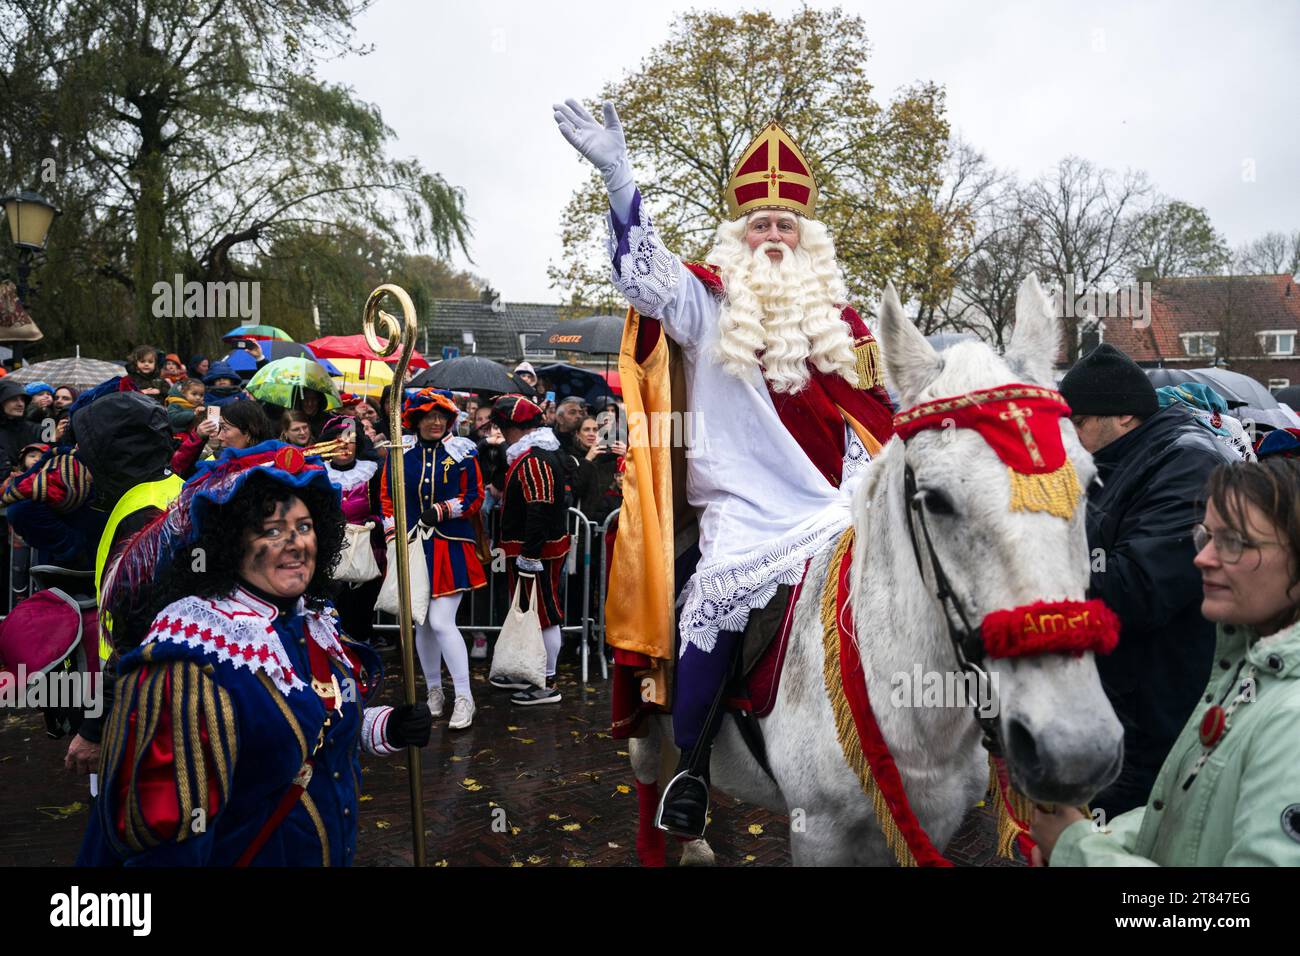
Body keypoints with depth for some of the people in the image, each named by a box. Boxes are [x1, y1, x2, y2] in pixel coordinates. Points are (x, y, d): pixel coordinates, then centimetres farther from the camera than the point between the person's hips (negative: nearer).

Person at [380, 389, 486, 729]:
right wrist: (393, 538, 0)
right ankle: (434, 692, 26)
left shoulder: (462, 452, -1)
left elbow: (475, 496, 0)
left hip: (451, 547, -3)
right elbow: (387, 498, 10)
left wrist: (443, 510, -14)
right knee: (421, 623, 10)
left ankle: (464, 698, -1)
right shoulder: (400, 452, 6)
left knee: (441, 622, -11)